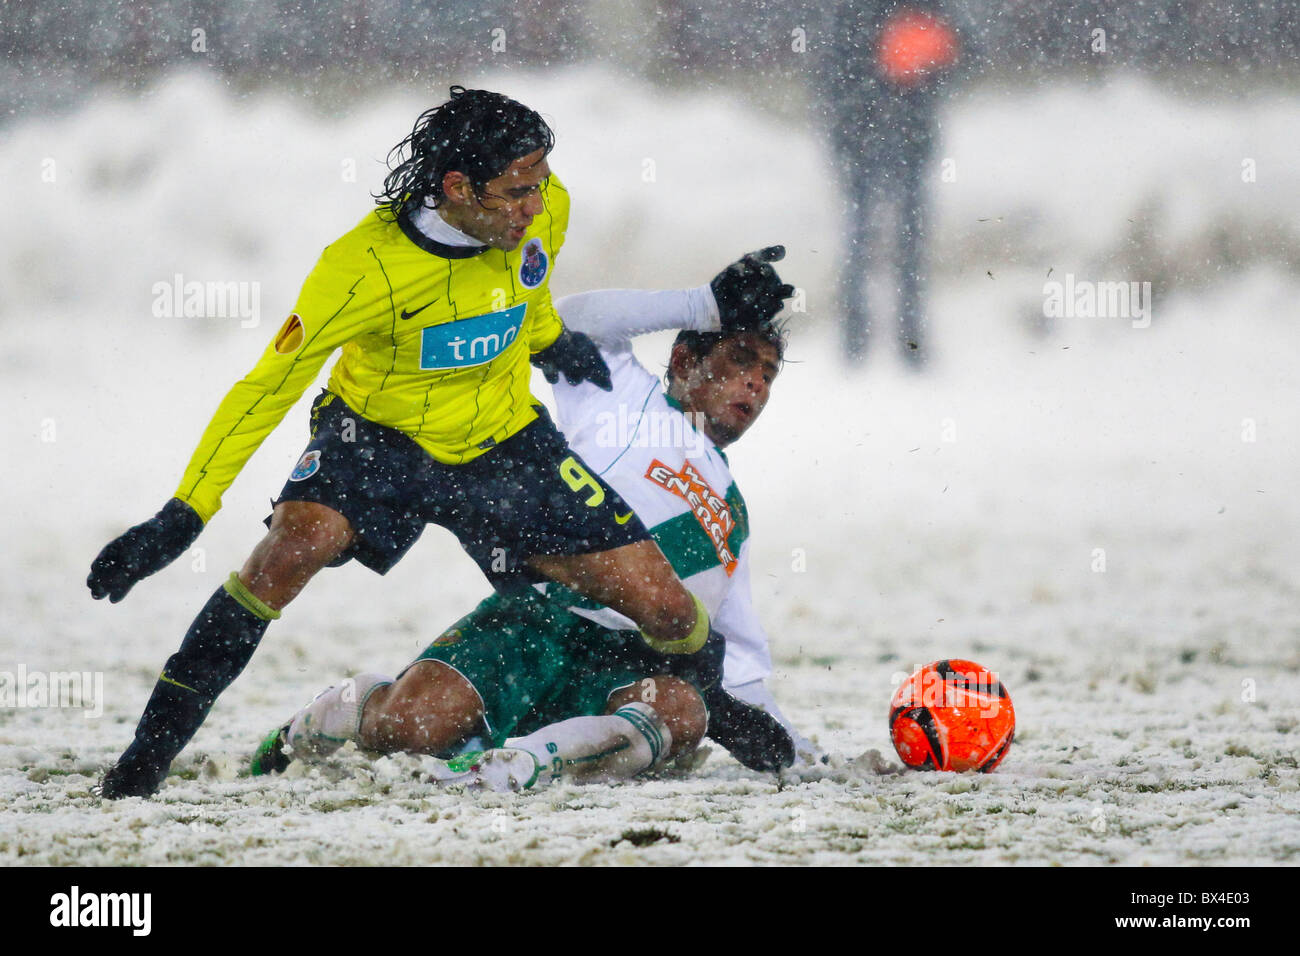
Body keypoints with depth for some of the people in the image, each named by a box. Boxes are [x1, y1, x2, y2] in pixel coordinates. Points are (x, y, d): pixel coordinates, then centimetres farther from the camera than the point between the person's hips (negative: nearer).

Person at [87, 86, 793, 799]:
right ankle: (152, 749, -22)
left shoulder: (543, 207, -15)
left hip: (507, 445, 4)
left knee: (667, 610, -5)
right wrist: (182, 517, -28)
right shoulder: (367, 266, -30)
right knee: (296, 545, -35)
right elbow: (268, 389, -25)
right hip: (378, 437, -4)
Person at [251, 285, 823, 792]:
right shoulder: (626, 396, 15)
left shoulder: (733, 516, 32)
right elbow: (578, 322, -4)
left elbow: (740, 648, 35)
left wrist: (774, 736, 22)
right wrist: (709, 305, -1)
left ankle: (522, 762, -41)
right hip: (537, 621, -4)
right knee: (414, 722, -26)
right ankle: (310, 730, 6)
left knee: (682, 710, -32)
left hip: (625, 665, 4)